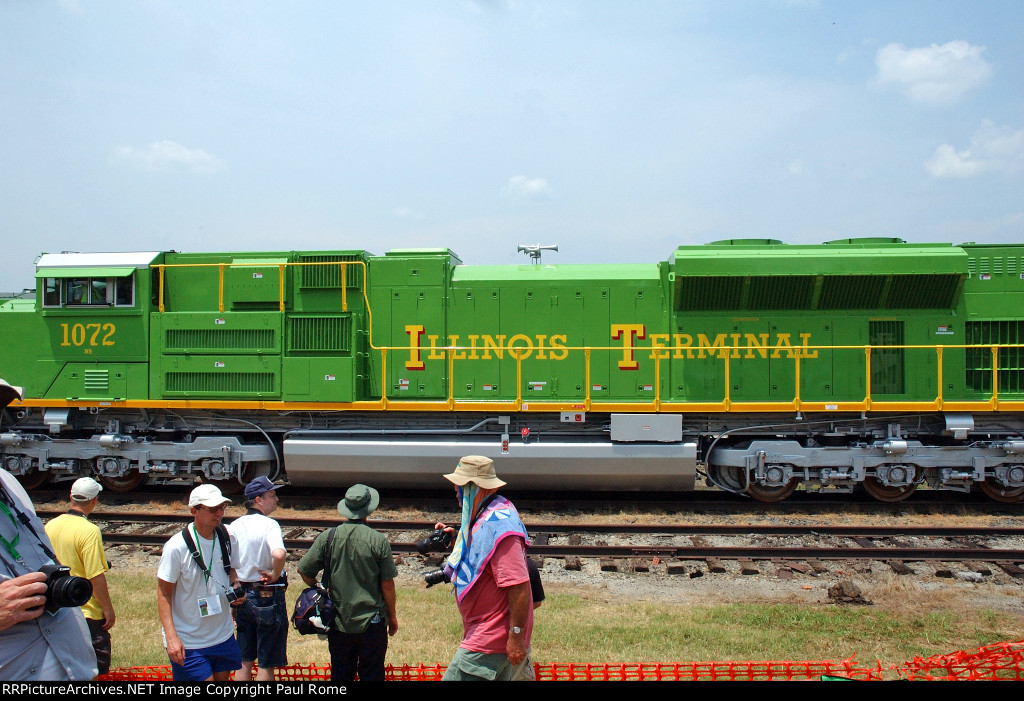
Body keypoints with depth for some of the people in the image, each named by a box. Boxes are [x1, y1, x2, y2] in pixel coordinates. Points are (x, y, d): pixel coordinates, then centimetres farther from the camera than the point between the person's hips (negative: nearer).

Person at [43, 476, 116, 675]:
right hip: (88, 612, -7)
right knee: (97, 668, 5)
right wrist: (108, 608, -12)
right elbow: (96, 576, -21)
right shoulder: (89, 531, -20)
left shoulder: (50, 526, 1)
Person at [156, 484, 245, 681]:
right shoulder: (177, 547, -18)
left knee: (222, 677, 14)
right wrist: (171, 637, -20)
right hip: (188, 643, -5)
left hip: (224, 636, 6)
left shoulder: (227, 539, -2)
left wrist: (236, 589, -5)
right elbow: (163, 594, -13)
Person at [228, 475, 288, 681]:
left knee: (245, 661, 19)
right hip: (268, 597, -6)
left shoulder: (234, 526, 2)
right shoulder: (269, 525, -18)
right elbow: (278, 554, -37)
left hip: (242, 596, 6)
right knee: (266, 664, 6)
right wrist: (275, 576, -18)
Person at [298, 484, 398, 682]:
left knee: (340, 675, 16)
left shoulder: (327, 537, -7)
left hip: (338, 623, 2)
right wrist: (392, 615, 7)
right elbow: (387, 584, -7)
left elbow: (304, 571, -1)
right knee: (372, 675, 9)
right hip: (372, 622, -2)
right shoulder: (379, 541, -12)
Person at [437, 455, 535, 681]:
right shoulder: (486, 516, 10)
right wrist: (457, 540, 9)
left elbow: (519, 585, -26)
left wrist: (516, 635, -24)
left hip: (488, 641, -10)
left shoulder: (497, 525, -23)